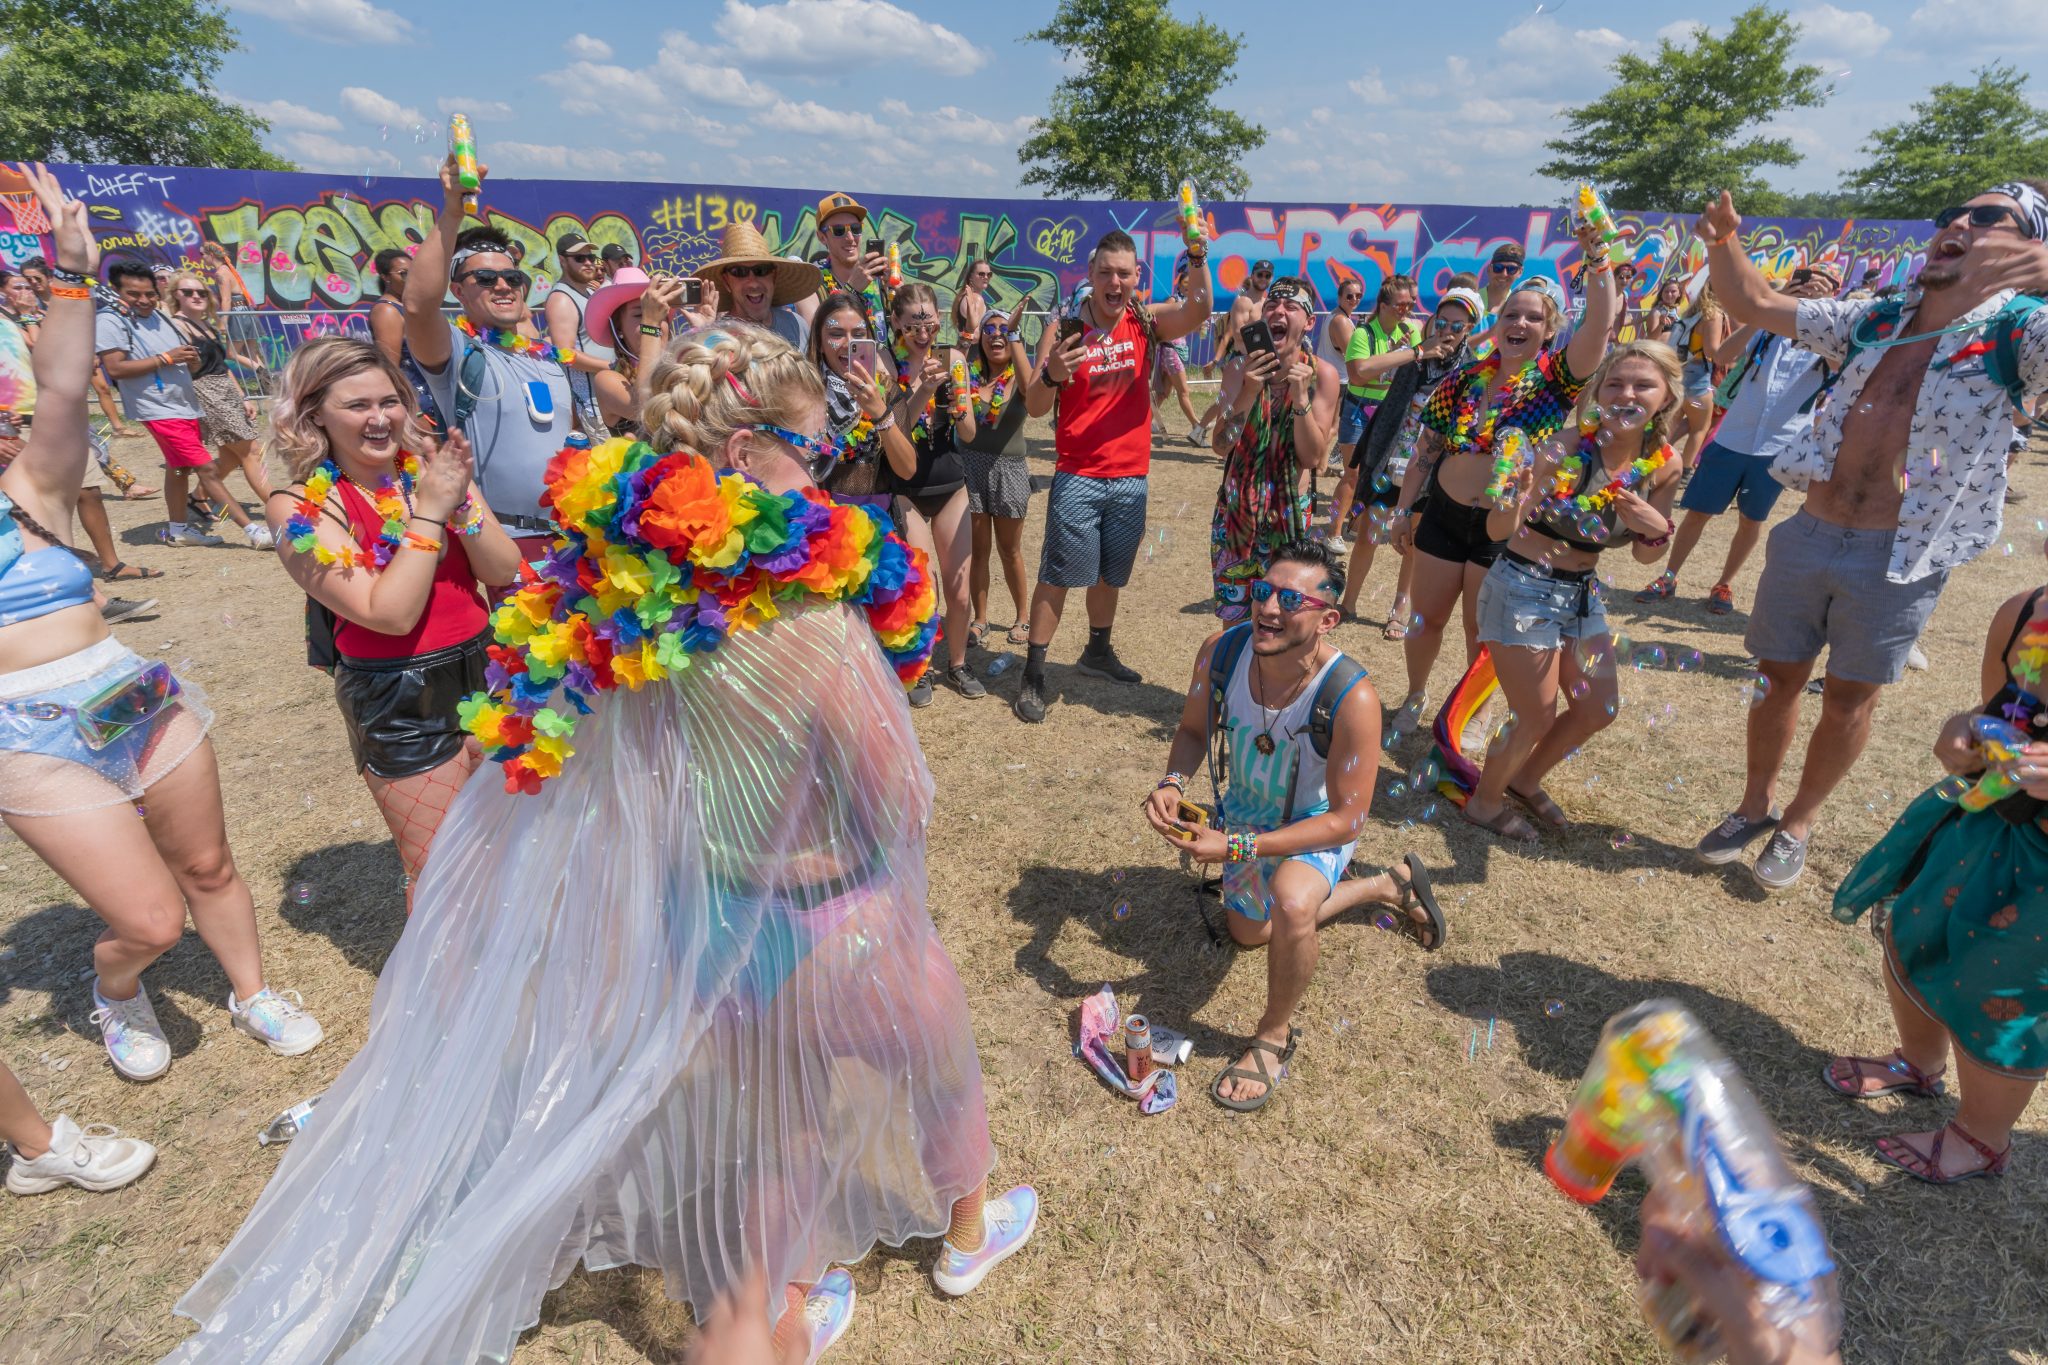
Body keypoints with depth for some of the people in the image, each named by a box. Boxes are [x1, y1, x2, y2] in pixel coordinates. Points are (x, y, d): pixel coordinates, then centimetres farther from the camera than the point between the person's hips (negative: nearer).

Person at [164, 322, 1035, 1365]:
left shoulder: (618, 586, -12)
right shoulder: (813, 612, -30)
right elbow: (897, 812, -21)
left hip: (702, 927, 6)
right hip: (830, 932, -5)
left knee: (784, 1124, 31)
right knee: (947, 1079, 28)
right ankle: (968, 1235, 57)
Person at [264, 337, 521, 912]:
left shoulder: (430, 467, 0)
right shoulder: (302, 507, -11)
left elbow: (506, 573, -5)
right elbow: (390, 613, -21)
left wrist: (460, 500, -19)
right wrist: (429, 512, -20)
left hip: (483, 671, 5)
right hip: (399, 701, -4)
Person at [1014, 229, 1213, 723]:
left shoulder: (1146, 323, 2)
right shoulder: (1064, 330, -6)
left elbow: (1197, 311, -17)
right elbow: (1035, 408, -9)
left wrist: (1197, 255, -32)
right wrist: (1051, 375, -29)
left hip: (1131, 478, 4)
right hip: (1077, 478, -3)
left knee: (1110, 574, 17)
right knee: (1057, 576, -2)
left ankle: (1098, 651, 37)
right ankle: (1034, 674, 6)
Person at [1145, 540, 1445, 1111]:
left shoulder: (1351, 697, -37)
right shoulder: (1221, 651, -25)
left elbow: (1346, 820, -30)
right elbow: (1193, 730, -6)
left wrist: (1237, 847, -37)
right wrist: (1173, 783, -27)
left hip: (1318, 825, -6)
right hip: (1245, 812, 6)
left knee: (1291, 904, -39)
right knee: (1250, 931, 26)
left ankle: (1275, 1034, -7)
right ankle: (1388, 886, 43)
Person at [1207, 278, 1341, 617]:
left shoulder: (1322, 375, -11)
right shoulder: (1242, 370, -6)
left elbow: (1312, 458, -14)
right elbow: (1220, 446, -15)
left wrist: (1301, 398, -26)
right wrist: (1248, 392, -28)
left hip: (1289, 513, -1)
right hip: (1236, 509, 1)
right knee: (1233, 618, 8)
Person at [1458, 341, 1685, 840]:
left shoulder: (1663, 465, -4)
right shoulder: (1570, 446, -22)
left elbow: (1644, 555, 5)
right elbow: (1498, 530, -28)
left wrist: (1657, 529, -17)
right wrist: (1516, 504, -50)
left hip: (1584, 593, 7)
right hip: (1524, 590, -7)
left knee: (1599, 711, 14)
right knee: (1538, 718, 0)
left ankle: (1525, 780, 40)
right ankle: (1485, 800, 26)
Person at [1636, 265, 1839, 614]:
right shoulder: (1765, 332, 3)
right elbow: (1722, 357, -14)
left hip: (1780, 450, 0)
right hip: (1731, 441, 0)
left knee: (1750, 521, 10)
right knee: (1697, 512, 4)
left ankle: (1724, 585, 24)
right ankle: (1669, 577, 17)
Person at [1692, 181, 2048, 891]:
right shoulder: (1872, 321, 7)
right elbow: (1754, 303, 11)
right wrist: (1723, 242, -8)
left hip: (1900, 561, -3)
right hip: (1807, 535, 3)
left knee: (1848, 701, 11)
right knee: (1777, 678, 13)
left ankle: (1797, 826, 30)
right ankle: (1755, 806, 33)